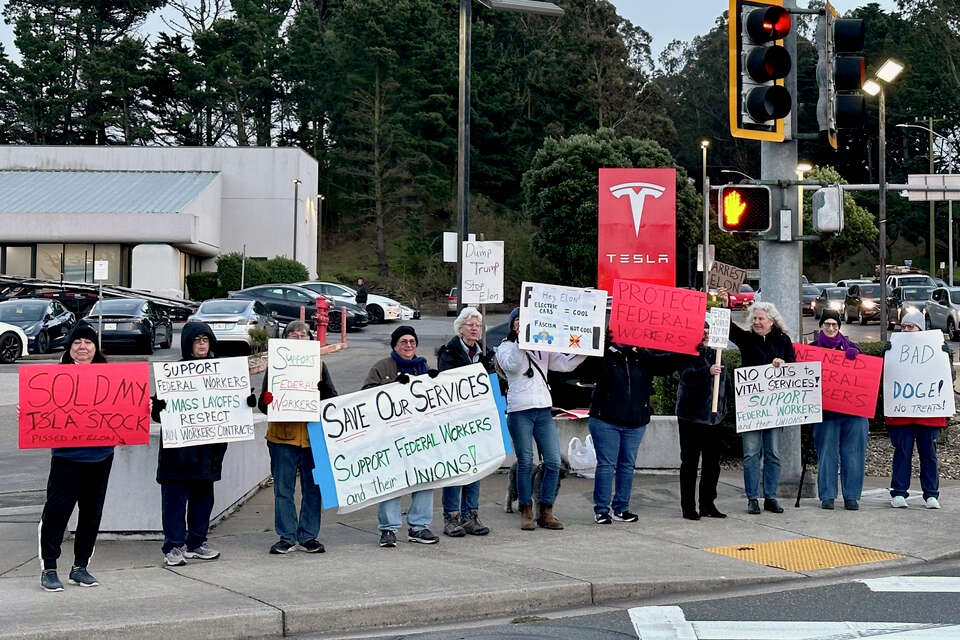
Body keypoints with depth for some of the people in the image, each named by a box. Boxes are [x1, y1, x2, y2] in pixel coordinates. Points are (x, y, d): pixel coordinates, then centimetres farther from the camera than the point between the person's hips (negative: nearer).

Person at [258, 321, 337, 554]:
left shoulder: (318, 365, 11)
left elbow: (332, 399, 9)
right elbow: (263, 401, 5)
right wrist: (269, 403, -18)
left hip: (314, 436, 1)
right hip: (283, 436, -1)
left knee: (313, 489, 5)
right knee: (283, 489, 2)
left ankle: (308, 536, 14)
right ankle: (287, 537, 10)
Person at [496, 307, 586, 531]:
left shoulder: (543, 349, 17)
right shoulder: (506, 347, 6)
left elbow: (565, 364, 10)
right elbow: (512, 365, -15)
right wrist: (520, 340, -20)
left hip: (543, 410, 4)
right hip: (519, 411, -4)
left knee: (554, 462, -3)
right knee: (525, 463, -1)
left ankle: (546, 512, 6)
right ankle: (526, 512, 9)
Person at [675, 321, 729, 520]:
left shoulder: (714, 354, 15)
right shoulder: (687, 353, -6)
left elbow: (723, 382, 26)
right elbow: (686, 376, -24)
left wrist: (723, 408, 25)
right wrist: (707, 371, -39)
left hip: (714, 416, 6)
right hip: (692, 416, -6)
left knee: (713, 463, 9)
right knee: (690, 462, -2)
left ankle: (708, 504, 18)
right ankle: (688, 507, 2)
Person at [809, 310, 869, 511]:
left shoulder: (849, 346, 15)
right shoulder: (813, 348, 10)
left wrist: (854, 355, -8)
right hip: (826, 410, -1)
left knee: (852, 453, 0)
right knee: (827, 453, -2)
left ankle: (851, 496, 6)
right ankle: (827, 496, 5)